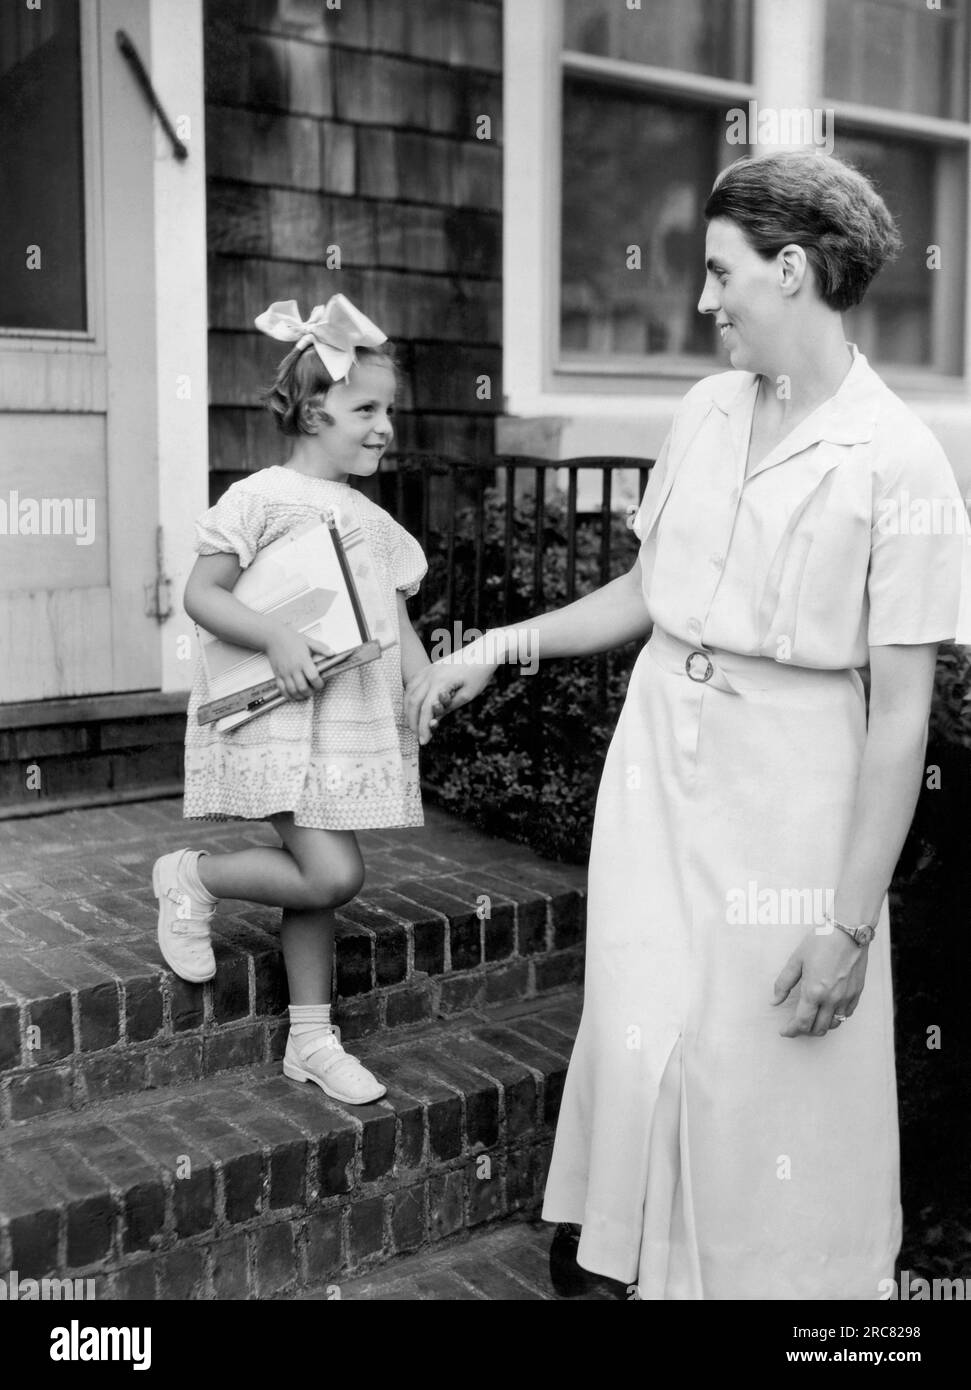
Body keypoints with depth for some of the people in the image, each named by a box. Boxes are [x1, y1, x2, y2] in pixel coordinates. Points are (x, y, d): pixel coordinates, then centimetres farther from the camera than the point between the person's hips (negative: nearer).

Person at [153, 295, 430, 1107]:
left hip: (357, 722, 7)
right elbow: (201, 594, -9)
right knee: (333, 875, -14)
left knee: (317, 879, 12)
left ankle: (312, 1040, 23)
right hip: (280, 717, -7)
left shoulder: (374, 520, 14)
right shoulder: (260, 499, -8)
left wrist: (425, 681, -2)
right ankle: (193, 879, 10)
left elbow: (396, 616, 16)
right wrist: (275, 639, -23)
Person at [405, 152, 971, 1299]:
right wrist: (497, 647, 9)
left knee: (766, 1086, 6)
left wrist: (852, 919, -14)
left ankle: (775, 1270, 31)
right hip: (656, 771, 5)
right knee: (642, 1051, 10)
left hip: (787, 799, -5)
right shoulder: (704, 413, 4)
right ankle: (645, 1270, 31)